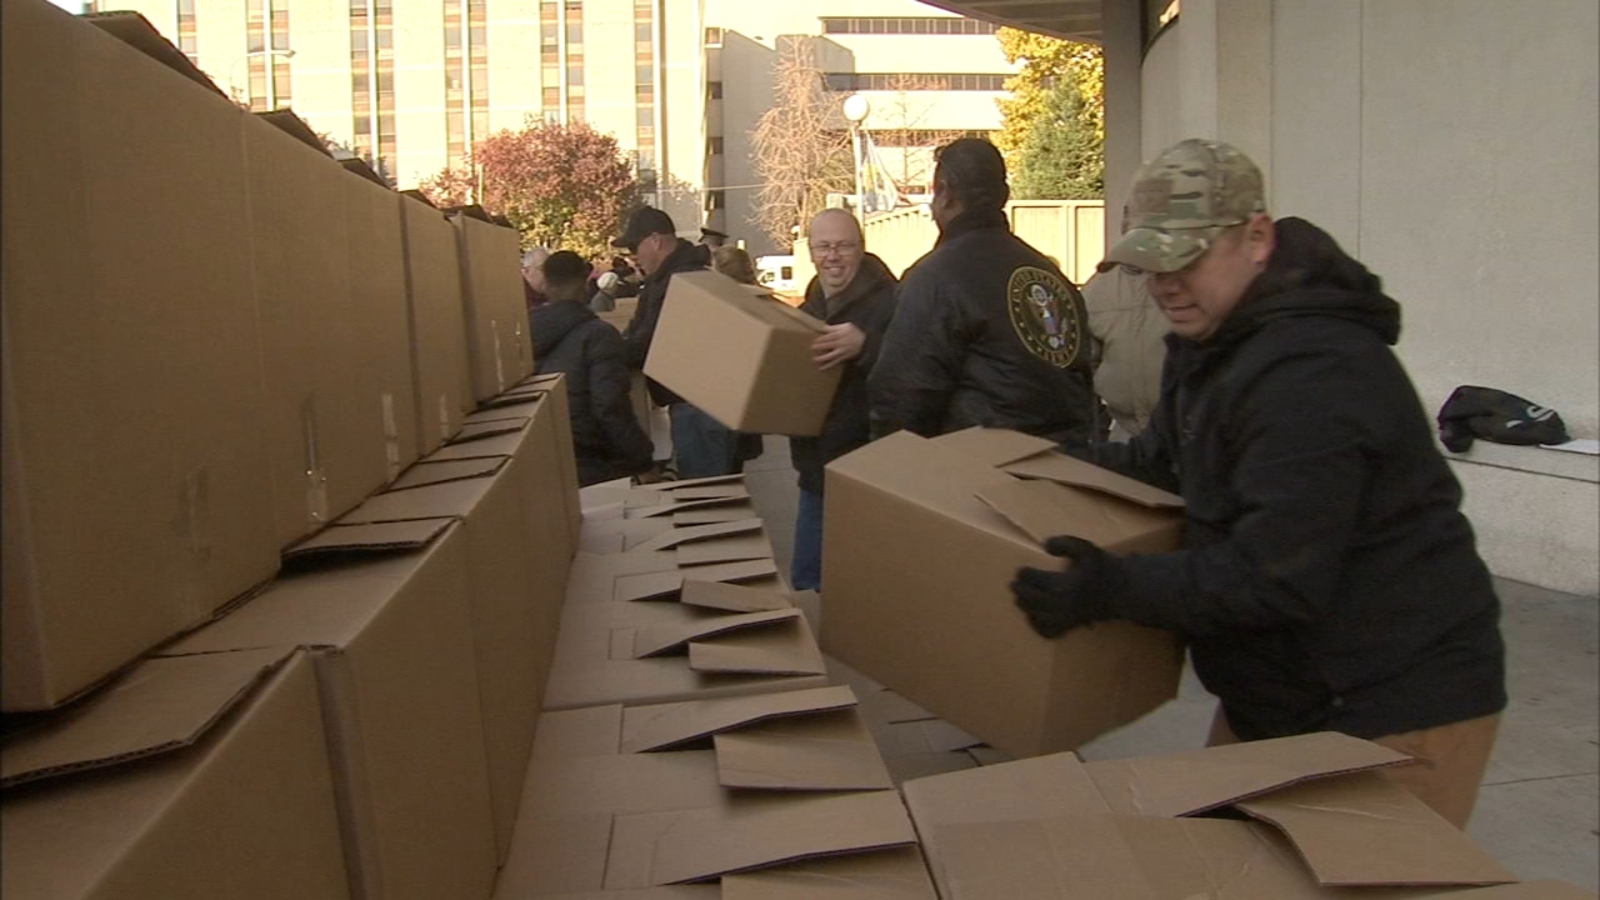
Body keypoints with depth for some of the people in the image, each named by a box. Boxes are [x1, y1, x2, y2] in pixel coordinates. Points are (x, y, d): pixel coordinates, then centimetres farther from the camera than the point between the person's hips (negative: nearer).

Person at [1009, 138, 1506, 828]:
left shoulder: (1311, 376, -27)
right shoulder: (1211, 340, 8)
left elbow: (1276, 576, -30)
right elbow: (1159, 463, 20)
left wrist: (1113, 589, -31)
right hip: (1279, 695, 10)